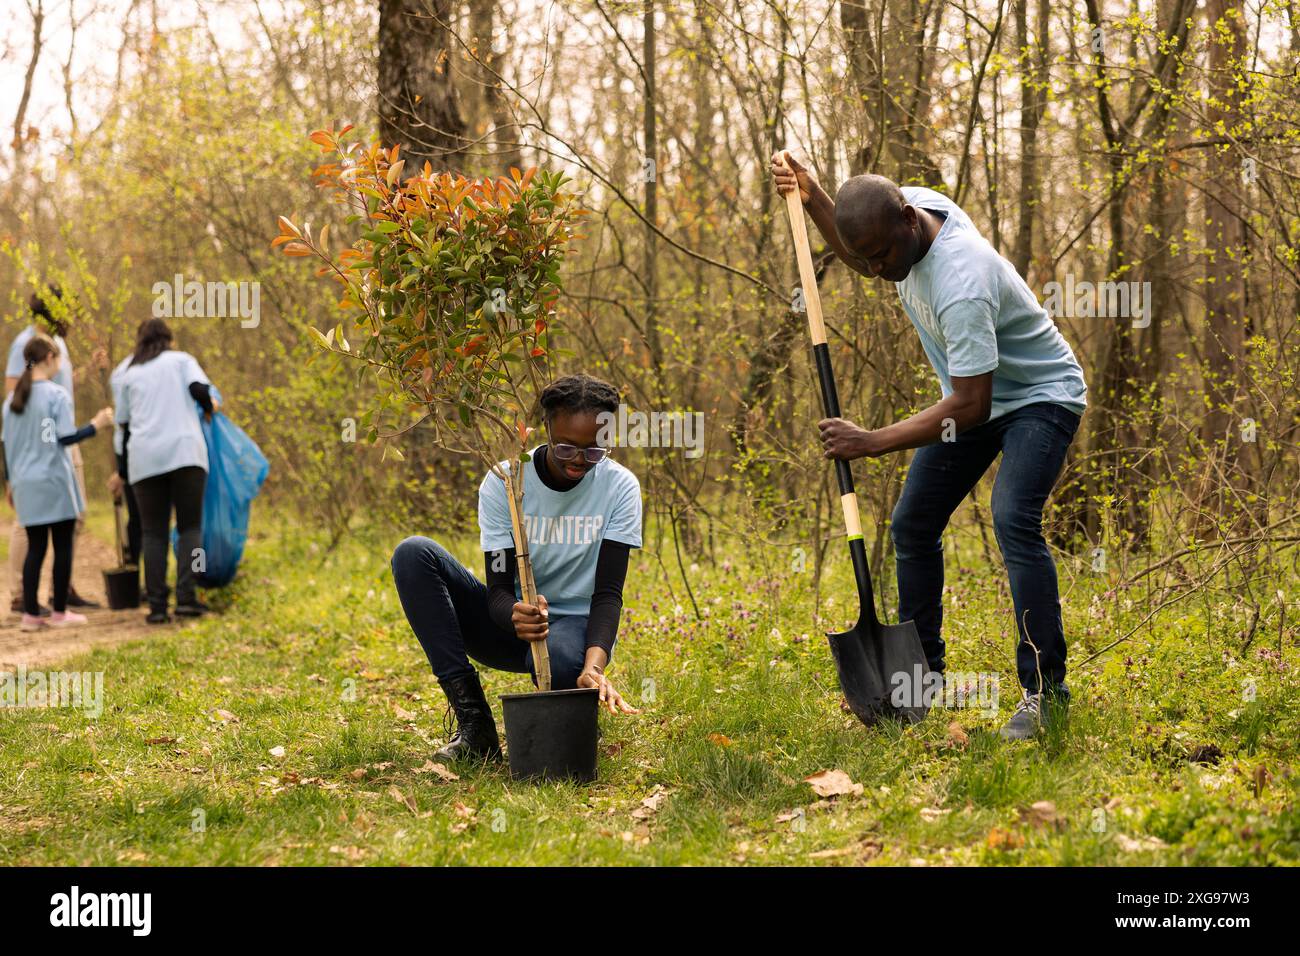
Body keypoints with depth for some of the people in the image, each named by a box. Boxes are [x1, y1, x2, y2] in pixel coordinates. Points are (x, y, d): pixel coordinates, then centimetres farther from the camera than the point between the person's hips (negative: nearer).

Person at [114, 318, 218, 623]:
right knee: (190, 526, 3)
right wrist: (210, 407, 17)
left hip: (144, 456, 2)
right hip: (185, 450, -2)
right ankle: (186, 596, -11)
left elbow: (124, 425, 21)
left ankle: (157, 605, -3)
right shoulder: (182, 360, 14)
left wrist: (124, 470, 29)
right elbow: (199, 389, -5)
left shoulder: (129, 375, 20)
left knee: (153, 532, 4)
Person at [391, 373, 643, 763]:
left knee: (559, 657, -43)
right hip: (509, 625, 2)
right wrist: (515, 616, -43)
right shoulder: (504, 482, -11)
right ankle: (472, 719, -26)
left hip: (576, 626, -2)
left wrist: (595, 663, -38)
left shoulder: (620, 487, -11)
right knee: (413, 553, -22)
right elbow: (498, 588, -17)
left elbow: (608, 592, -18)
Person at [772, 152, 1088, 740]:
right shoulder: (913, 203, -12)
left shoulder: (961, 282, -39)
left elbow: (970, 407, -37)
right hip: (975, 394, 9)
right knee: (912, 526, 7)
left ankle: (1044, 690, -24)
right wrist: (812, 200, -2)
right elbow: (858, 256, 13)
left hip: (1039, 397, -9)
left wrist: (872, 442, -34)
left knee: (1013, 520, -29)